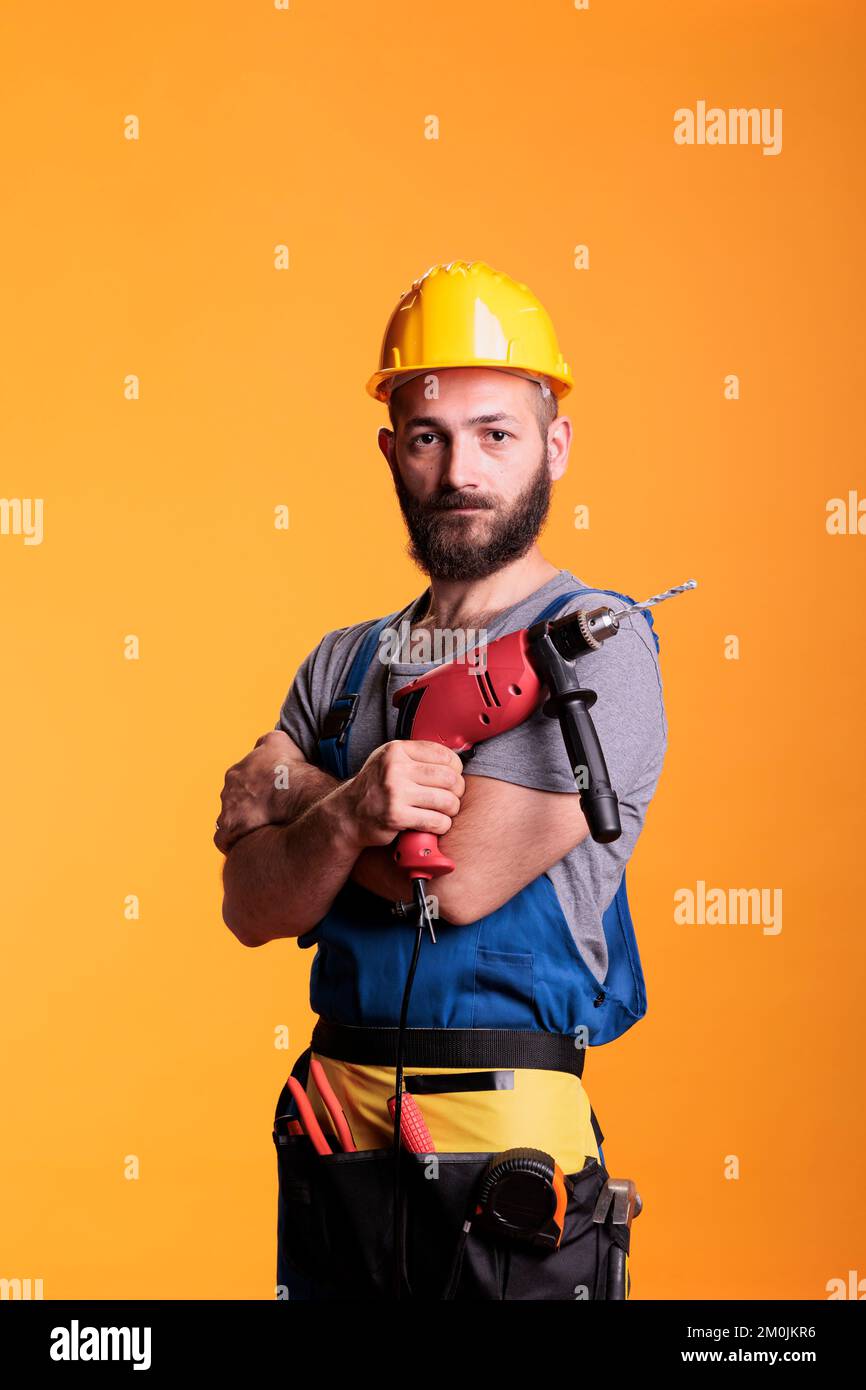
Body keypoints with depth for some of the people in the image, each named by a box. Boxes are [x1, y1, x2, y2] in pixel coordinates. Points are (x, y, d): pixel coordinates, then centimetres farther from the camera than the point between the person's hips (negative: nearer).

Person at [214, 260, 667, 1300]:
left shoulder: (593, 646, -8)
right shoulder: (345, 664, 11)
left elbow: (460, 876, -18)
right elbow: (251, 911, 2)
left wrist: (287, 792, -2)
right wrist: (348, 812, -19)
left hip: (501, 1112, -5)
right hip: (334, 1103, 5)